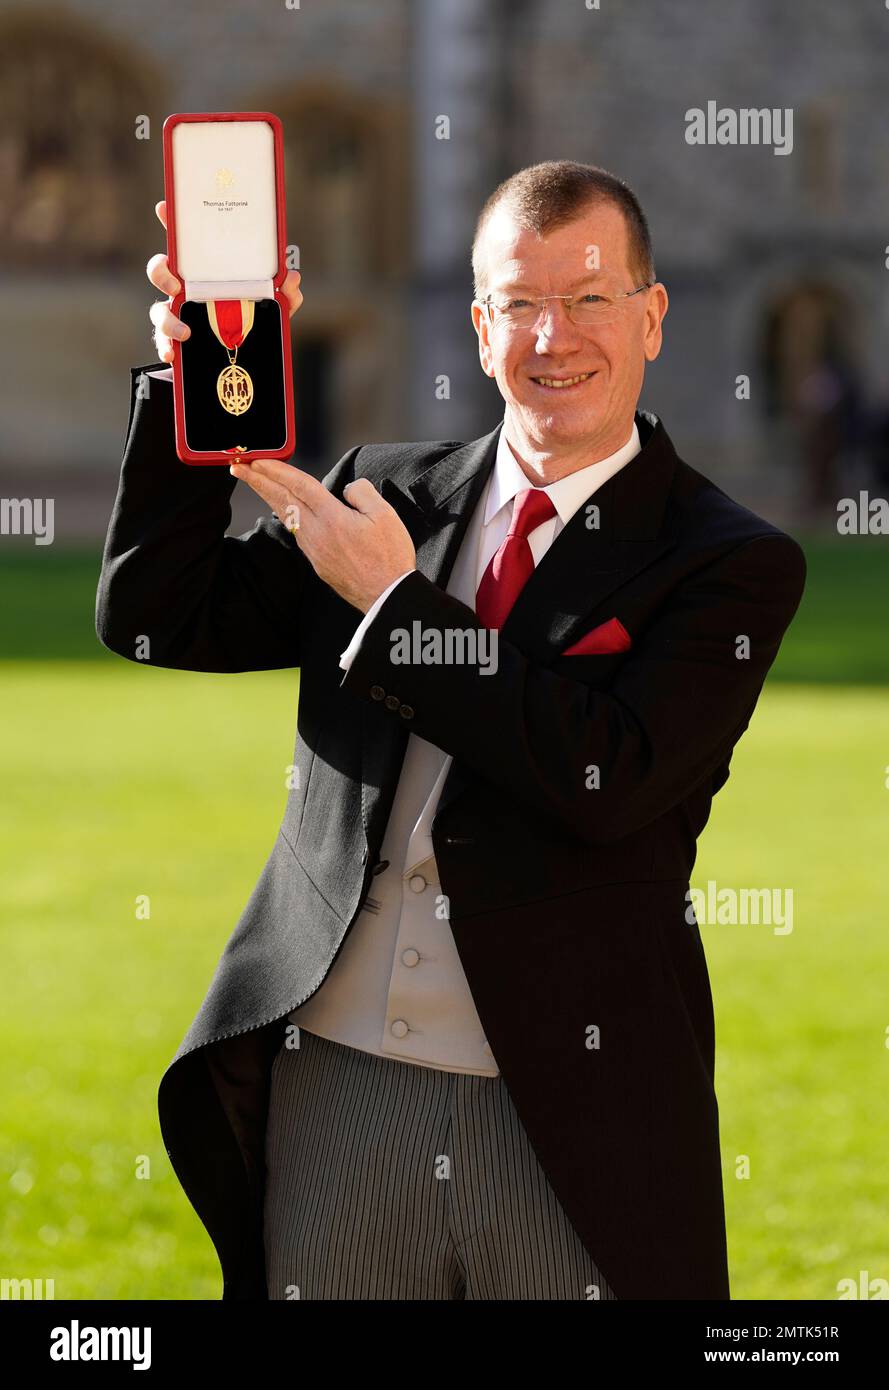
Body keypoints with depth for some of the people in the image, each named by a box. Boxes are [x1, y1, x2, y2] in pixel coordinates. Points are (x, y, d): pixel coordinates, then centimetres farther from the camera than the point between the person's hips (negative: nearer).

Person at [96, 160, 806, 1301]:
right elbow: (153, 615, 7)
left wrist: (397, 601, -12)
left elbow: (610, 777, -17)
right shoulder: (386, 492, 11)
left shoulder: (732, 564, -3)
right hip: (330, 1090, 3)